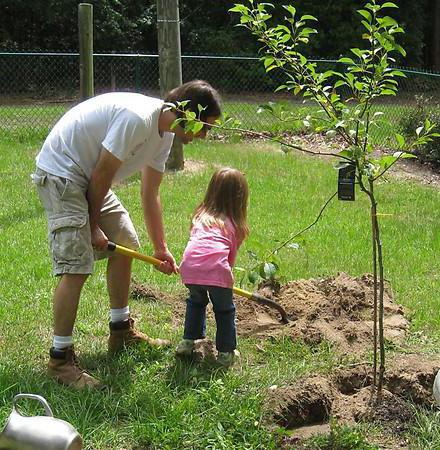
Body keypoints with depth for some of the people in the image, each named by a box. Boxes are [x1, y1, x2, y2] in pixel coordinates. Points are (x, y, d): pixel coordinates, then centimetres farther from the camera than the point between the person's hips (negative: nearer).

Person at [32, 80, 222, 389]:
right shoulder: (137, 118, -28)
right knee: (76, 265, -16)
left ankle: (122, 332, 28)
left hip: (89, 177, 10)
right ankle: (60, 358, -10)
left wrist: (161, 248, 15)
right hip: (60, 172, -10)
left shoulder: (165, 134, 4)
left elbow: (150, 195, 12)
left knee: (125, 243, 14)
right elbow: (102, 174, -21)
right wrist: (93, 225, -9)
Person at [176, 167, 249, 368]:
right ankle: (225, 353, 22)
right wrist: (227, 272, 36)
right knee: (225, 310, 20)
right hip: (216, 268, -3)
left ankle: (188, 342, 34)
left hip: (190, 267, 3)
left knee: (196, 301, 32)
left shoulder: (200, 216, 28)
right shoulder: (234, 224, 20)